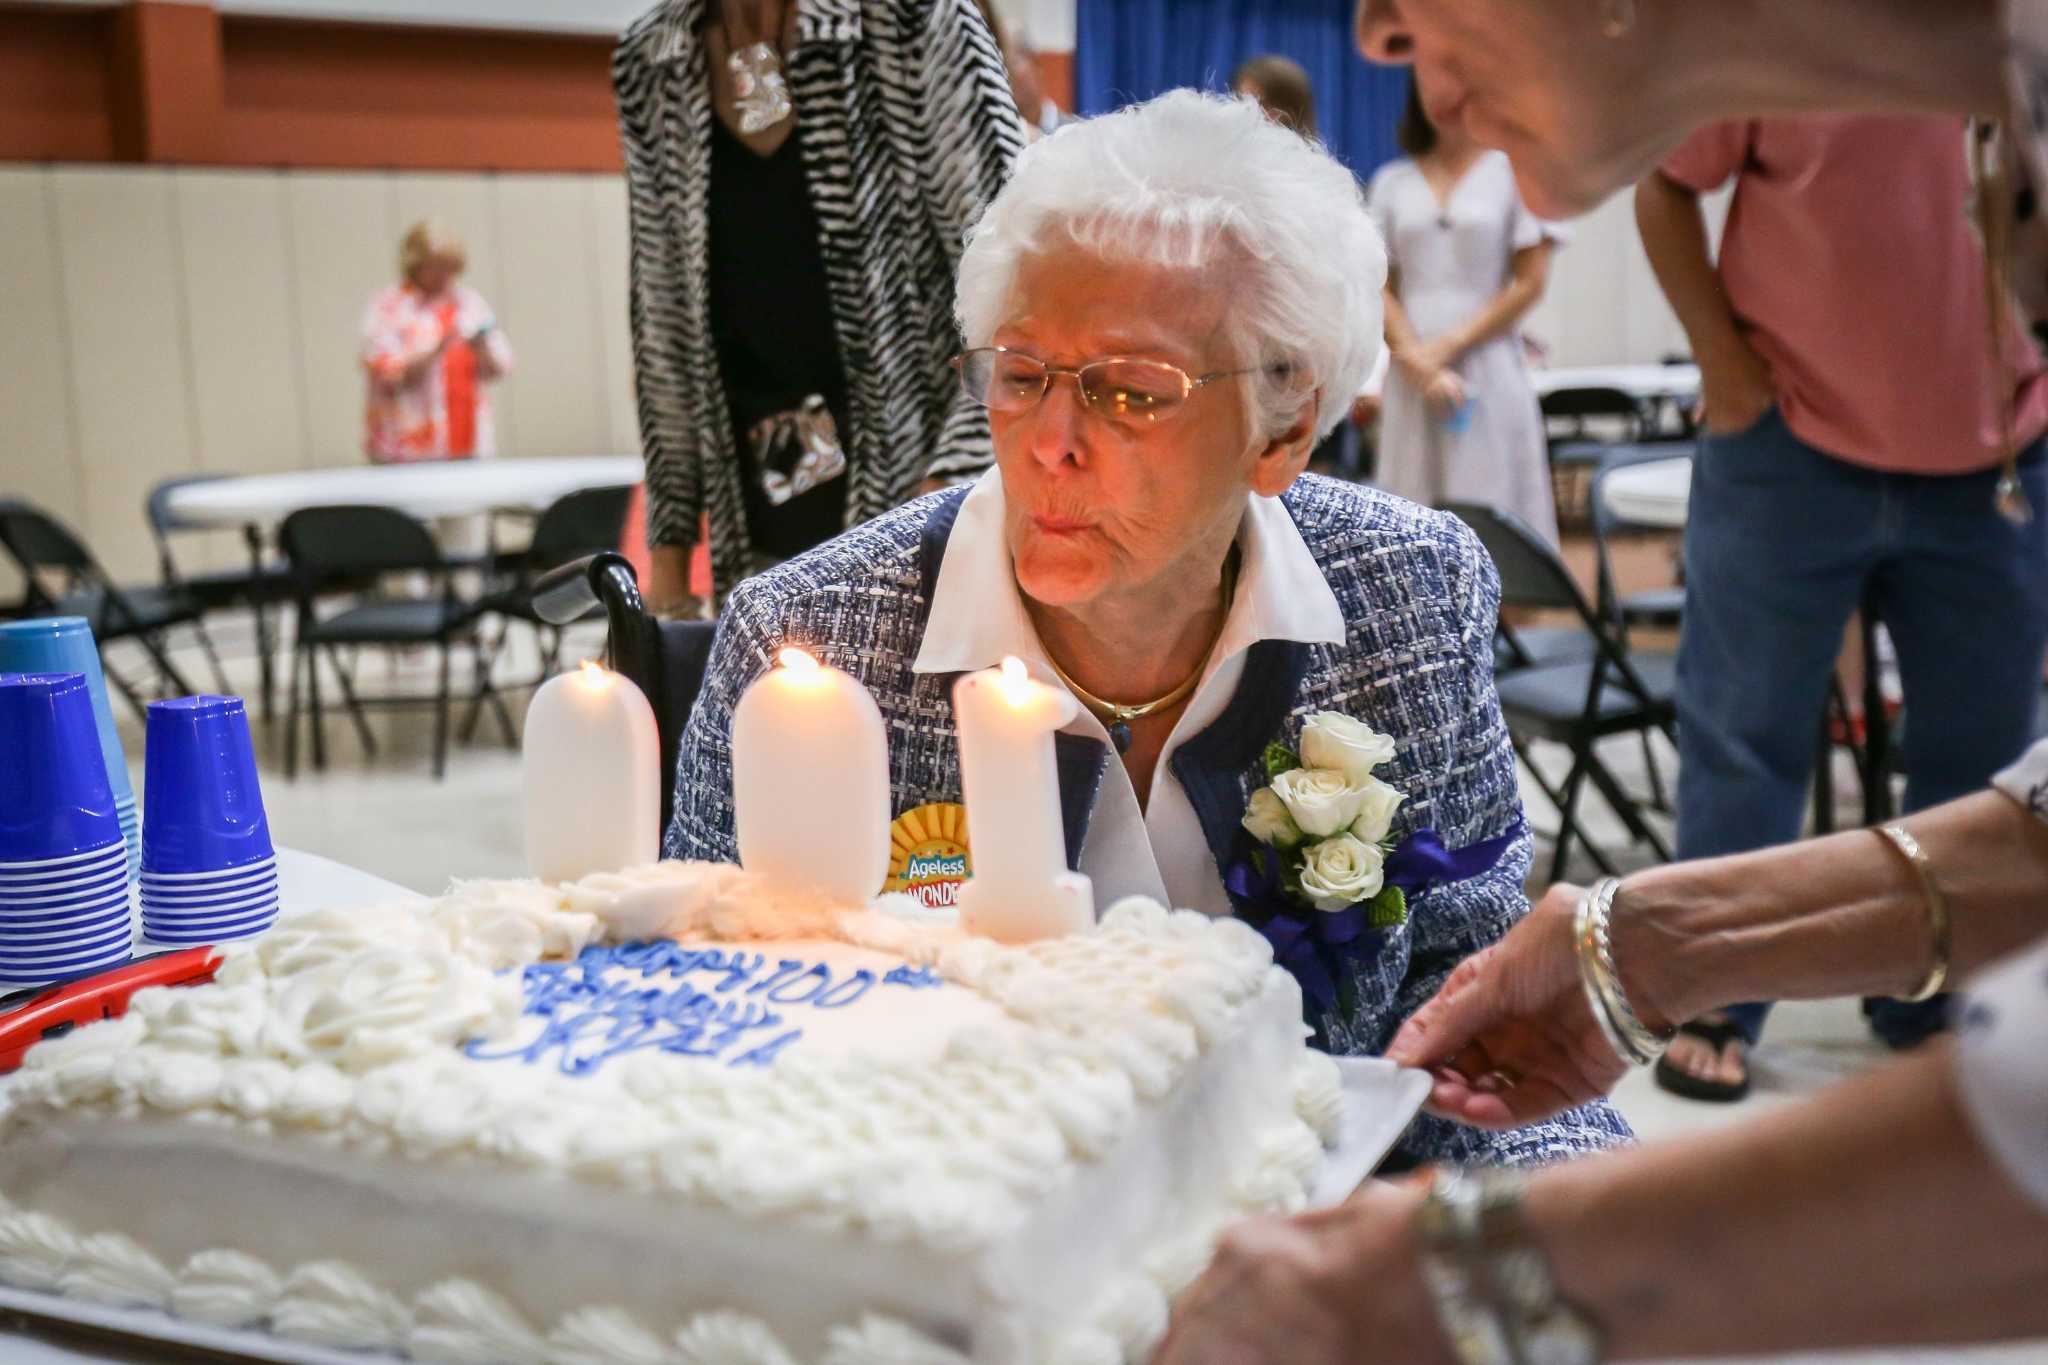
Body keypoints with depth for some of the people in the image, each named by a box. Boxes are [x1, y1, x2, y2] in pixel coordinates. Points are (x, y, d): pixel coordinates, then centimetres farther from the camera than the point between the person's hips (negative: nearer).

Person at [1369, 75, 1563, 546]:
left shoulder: (1516, 171, 4)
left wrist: (1449, 346, -7)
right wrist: (1417, 361, -9)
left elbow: (1530, 282, -1)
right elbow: (1378, 286, 6)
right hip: (1411, 378, 3)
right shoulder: (1392, 182, 12)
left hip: (1487, 370, -3)